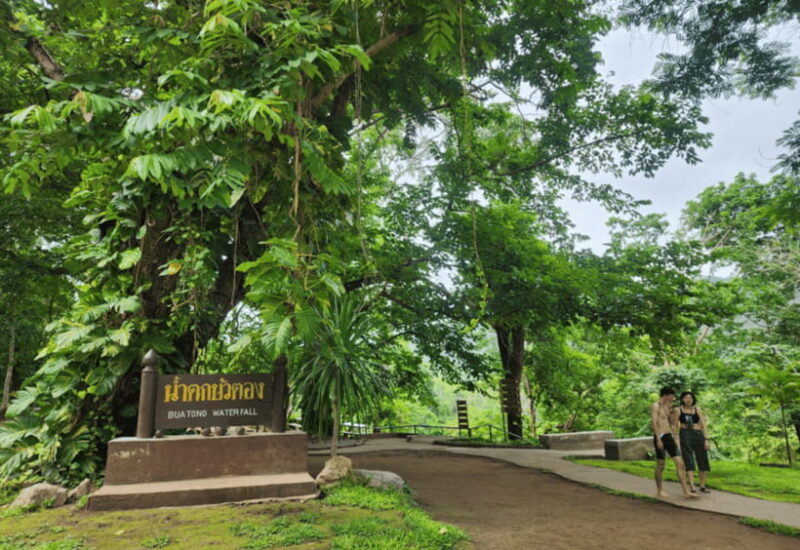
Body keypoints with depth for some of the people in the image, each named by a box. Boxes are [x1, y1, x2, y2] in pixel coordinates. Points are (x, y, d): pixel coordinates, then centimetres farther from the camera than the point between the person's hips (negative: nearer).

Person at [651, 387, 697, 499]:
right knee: (660, 465, 4)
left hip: (669, 436, 7)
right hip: (660, 437, -7)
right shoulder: (655, 406, -9)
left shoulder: (666, 406, 15)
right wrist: (658, 439, -23)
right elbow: (654, 423, -18)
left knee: (680, 463, -1)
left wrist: (670, 410, 15)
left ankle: (686, 492, 1)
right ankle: (660, 490, 19)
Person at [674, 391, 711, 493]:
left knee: (702, 460, 8)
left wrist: (706, 439, -5)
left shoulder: (697, 409, 6)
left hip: (698, 435, 3)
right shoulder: (678, 410, 1)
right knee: (689, 460, -8)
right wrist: (676, 439, -3)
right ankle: (692, 486, -12)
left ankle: (702, 486, 22)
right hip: (685, 435, -3)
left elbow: (704, 424, 3)